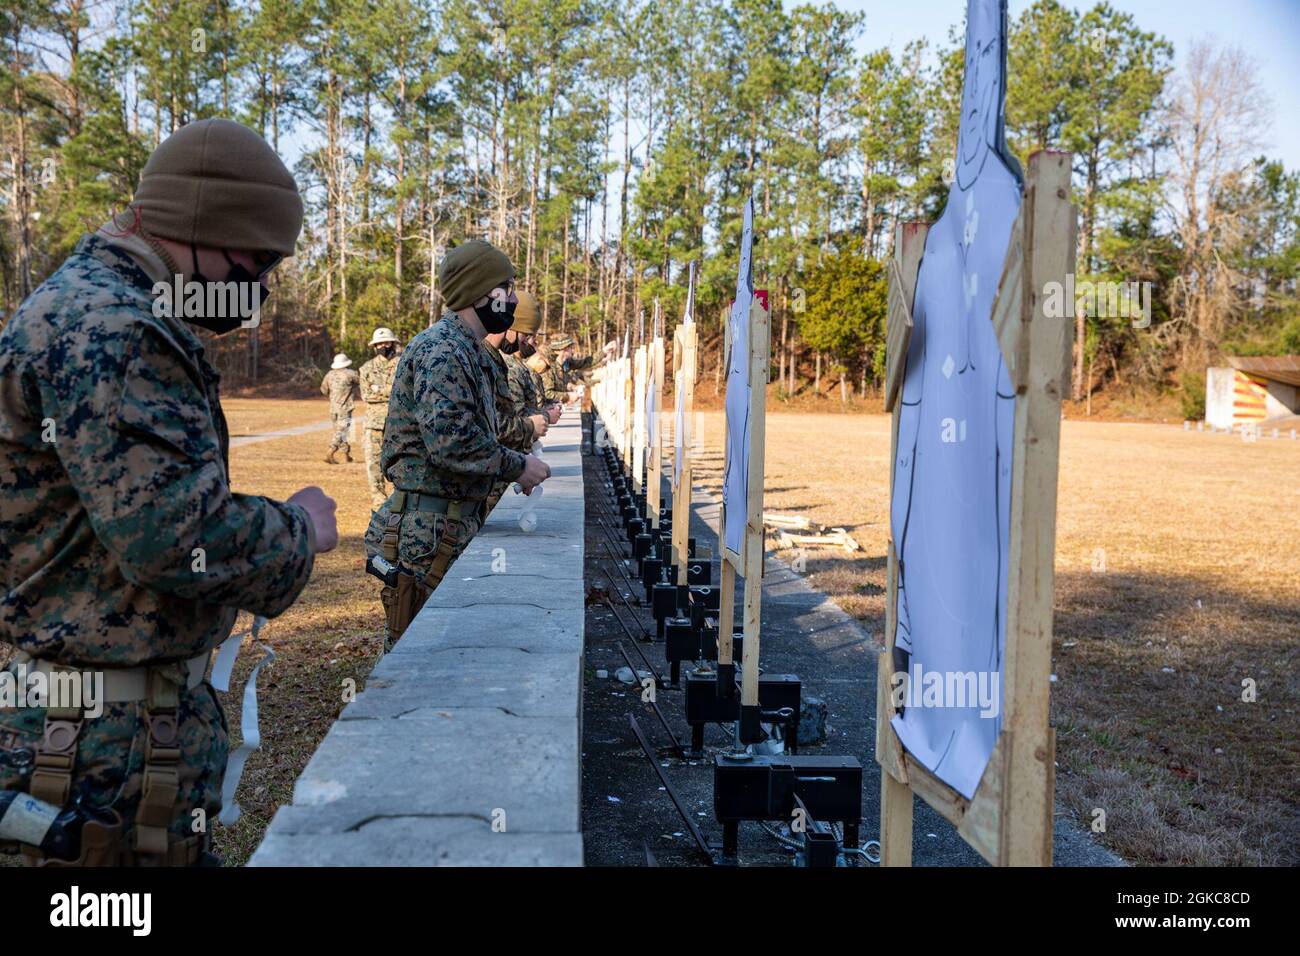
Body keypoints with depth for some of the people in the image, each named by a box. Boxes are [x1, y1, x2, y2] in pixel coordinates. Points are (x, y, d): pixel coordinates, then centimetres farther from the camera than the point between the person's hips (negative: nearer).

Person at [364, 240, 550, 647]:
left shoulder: (470, 351, 17)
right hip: (428, 533, -10)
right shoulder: (441, 351, -16)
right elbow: (451, 442, -24)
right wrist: (517, 467, -14)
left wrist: (517, 464, 10)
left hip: (459, 520, 10)